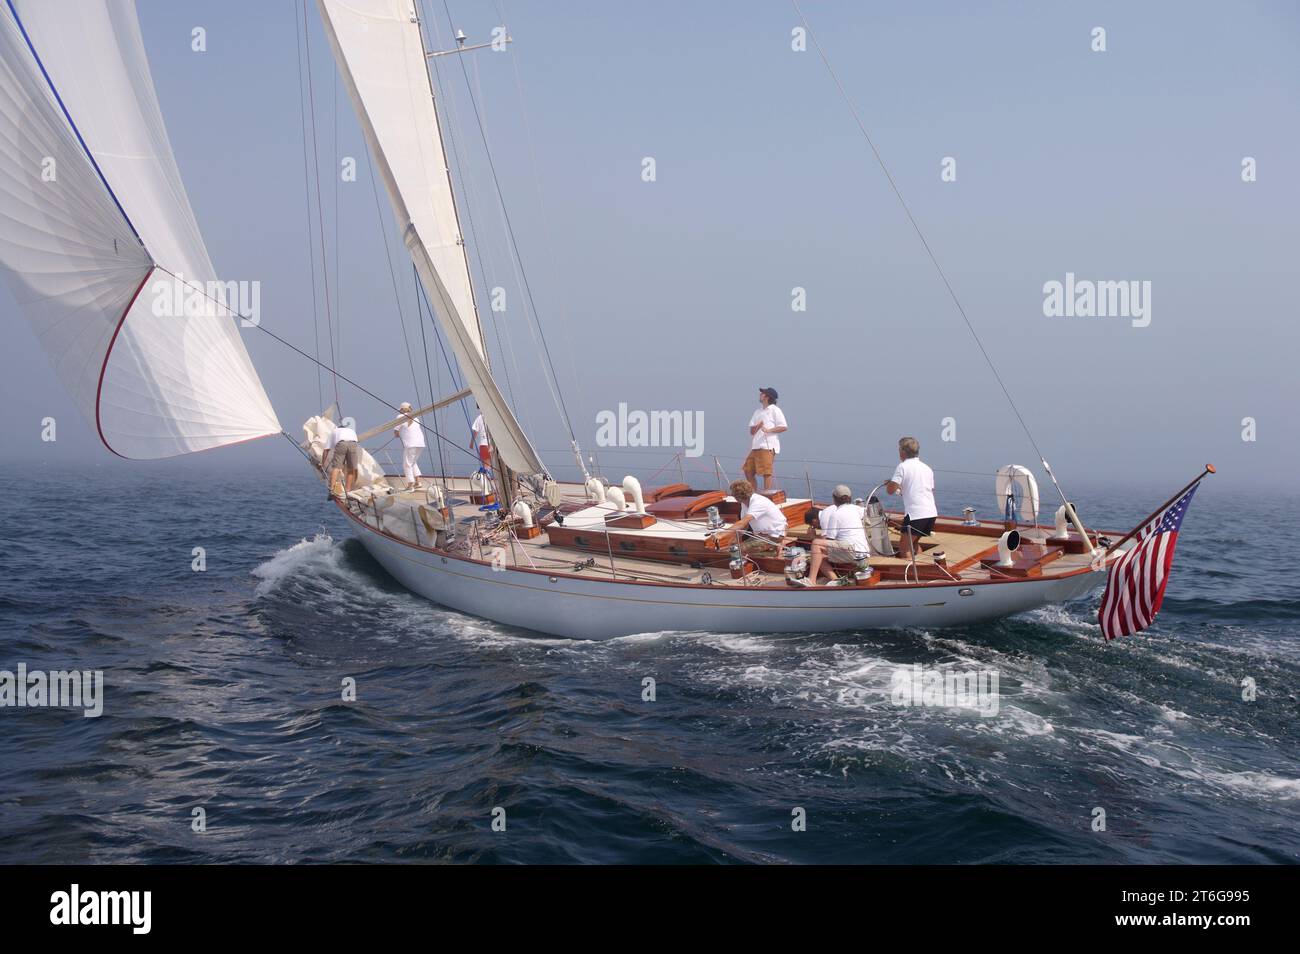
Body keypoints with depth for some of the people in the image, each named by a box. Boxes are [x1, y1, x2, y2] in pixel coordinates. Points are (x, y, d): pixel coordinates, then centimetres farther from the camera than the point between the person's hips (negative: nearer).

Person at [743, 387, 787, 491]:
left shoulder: (774, 410, -1)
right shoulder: (758, 412, 20)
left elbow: (783, 427, -8)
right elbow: (751, 431, 15)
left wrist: (769, 430, -20)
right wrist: (757, 427, -8)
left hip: (768, 446, -8)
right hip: (755, 446, 8)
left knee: (766, 473, -10)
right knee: (748, 471, 9)